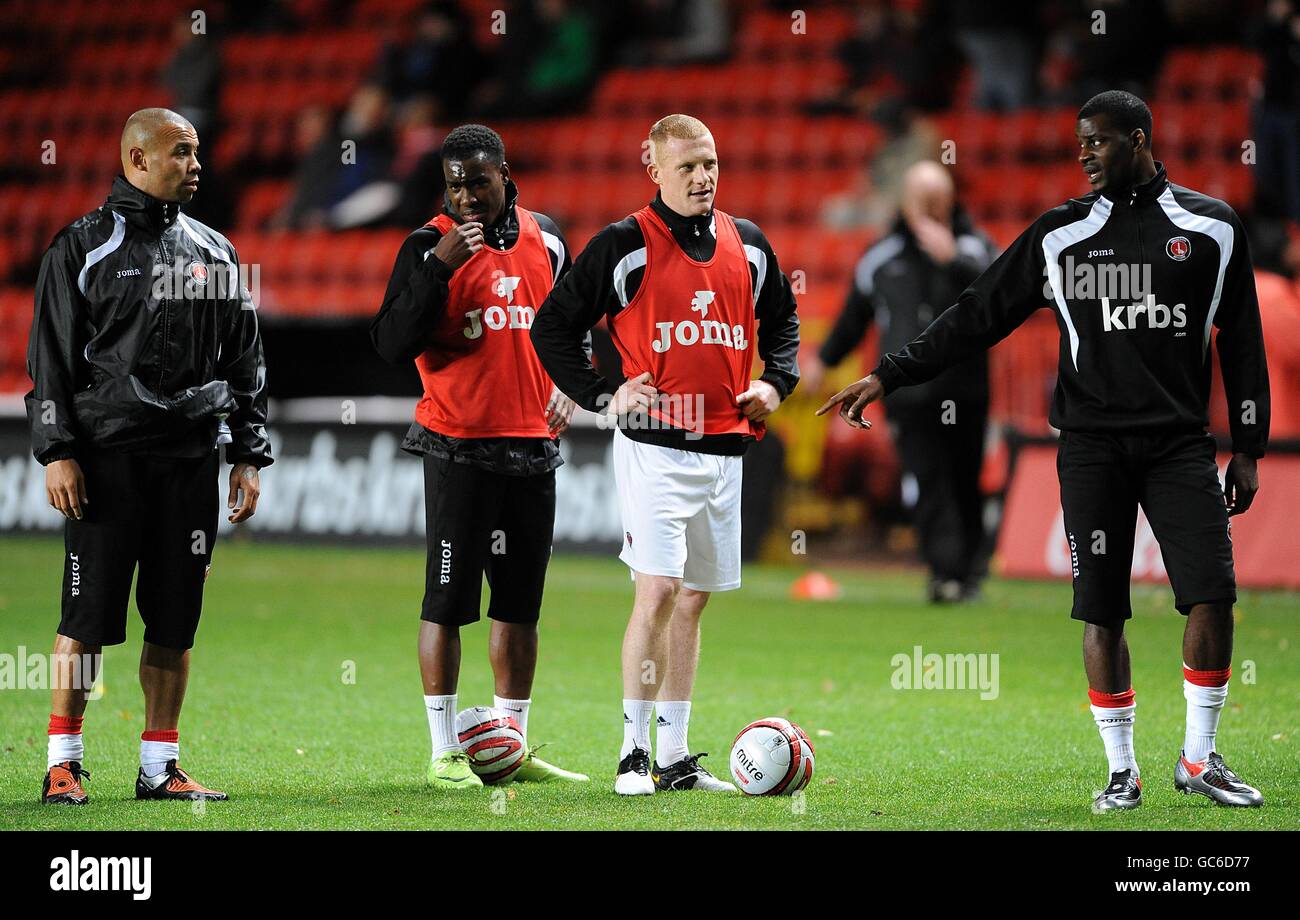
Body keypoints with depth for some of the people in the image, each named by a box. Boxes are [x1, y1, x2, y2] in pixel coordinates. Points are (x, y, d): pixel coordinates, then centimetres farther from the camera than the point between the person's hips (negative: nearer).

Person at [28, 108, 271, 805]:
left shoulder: (214, 252, 13)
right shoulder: (82, 247, 1)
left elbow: (244, 362, 16)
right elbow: (51, 359, -1)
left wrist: (249, 456, 10)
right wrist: (57, 451, -9)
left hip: (190, 458, 4)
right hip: (106, 454, -4)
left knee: (174, 619, 5)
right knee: (88, 616, -5)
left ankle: (160, 766, 12)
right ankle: (63, 764, 2)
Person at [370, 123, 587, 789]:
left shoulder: (544, 239, 9)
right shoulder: (430, 245, -6)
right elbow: (394, 345, -14)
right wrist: (438, 267, -21)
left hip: (531, 444, 5)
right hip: (458, 445, -5)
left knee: (520, 602, 10)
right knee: (449, 598, -4)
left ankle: (512, 746, 18)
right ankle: (445, 754, 1)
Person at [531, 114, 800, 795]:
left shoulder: (747, 245, 10)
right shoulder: (624, 246, -5)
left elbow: (782, 318, 26)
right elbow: (553, 326, 0)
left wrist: (776, 383, 10)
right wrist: (604, 397, -7)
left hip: (725, 448, 6)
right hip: (655, 448, -5)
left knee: (693, 601, 10)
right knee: (658, 592, -14)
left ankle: (675, 758, 15)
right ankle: (634, 756, -7)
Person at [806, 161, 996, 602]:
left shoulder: (976, 248, 3)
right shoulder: (881, 259, 9)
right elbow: (854, 317, 23)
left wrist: (952, 260, -26)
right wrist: (825, 359, 32)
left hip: (965, 394, 0)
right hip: (910, 395, 0)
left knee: (965, 483, 5)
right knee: (929, 484, -12)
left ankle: (966, 569, 18)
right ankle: (946, 570, -18)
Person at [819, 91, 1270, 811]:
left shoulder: (1210, 227, 6)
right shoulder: (1060, 233, 7)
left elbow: (1242, 341, 10)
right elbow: (978, 315, 8)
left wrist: (1248, 448, 6)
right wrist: (890, 375, 2)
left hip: (1179, 441, 0)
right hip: (1092, 443, 1)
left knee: (1212, 591, -11)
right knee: (1101, 608, -2)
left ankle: (1198, 759, 4)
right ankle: (1122, 771, 8)